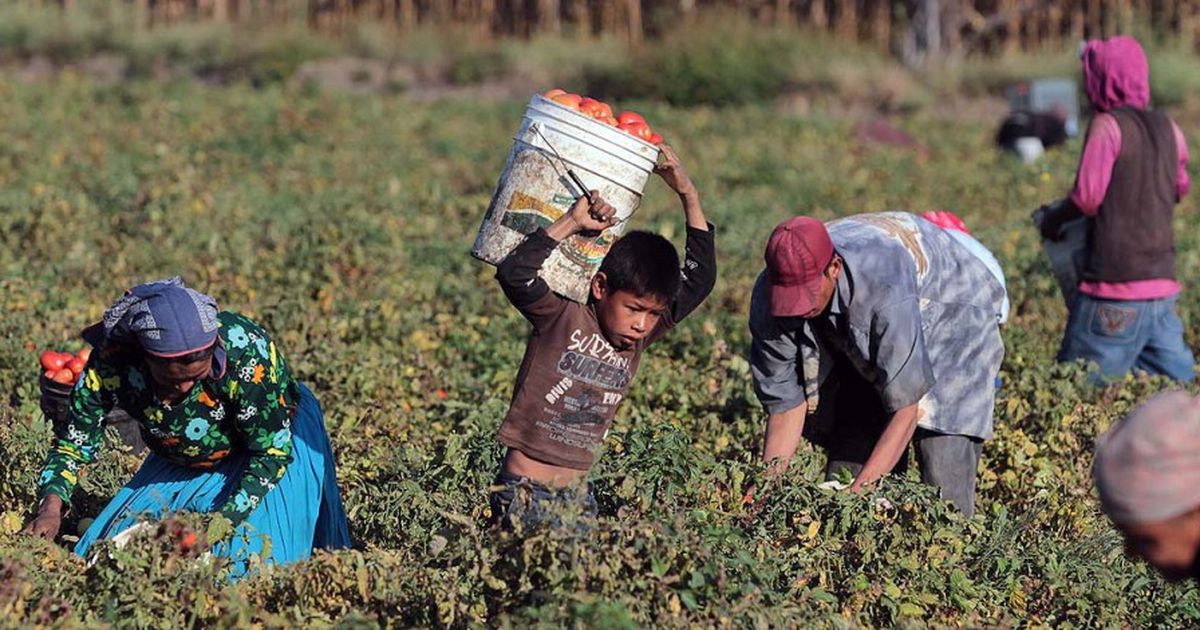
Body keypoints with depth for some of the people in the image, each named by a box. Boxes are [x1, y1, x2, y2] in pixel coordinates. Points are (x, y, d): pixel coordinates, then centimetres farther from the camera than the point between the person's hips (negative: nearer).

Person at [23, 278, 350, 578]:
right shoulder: (110, 361, -29)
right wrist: (51, 506, -34)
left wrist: (227, 519, -38)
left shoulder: (245, 353, -37)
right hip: (179, 463, 4)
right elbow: (74, 439, -17)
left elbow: (273, 449, -29)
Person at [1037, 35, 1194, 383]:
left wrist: (1052, 219, 5)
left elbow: (1087, 199, -12)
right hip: (1163, 285, 7)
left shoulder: (1108, 125, -9)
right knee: (1178, 385, 9)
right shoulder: (1168, 128, 11)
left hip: (1115, 288, -7)